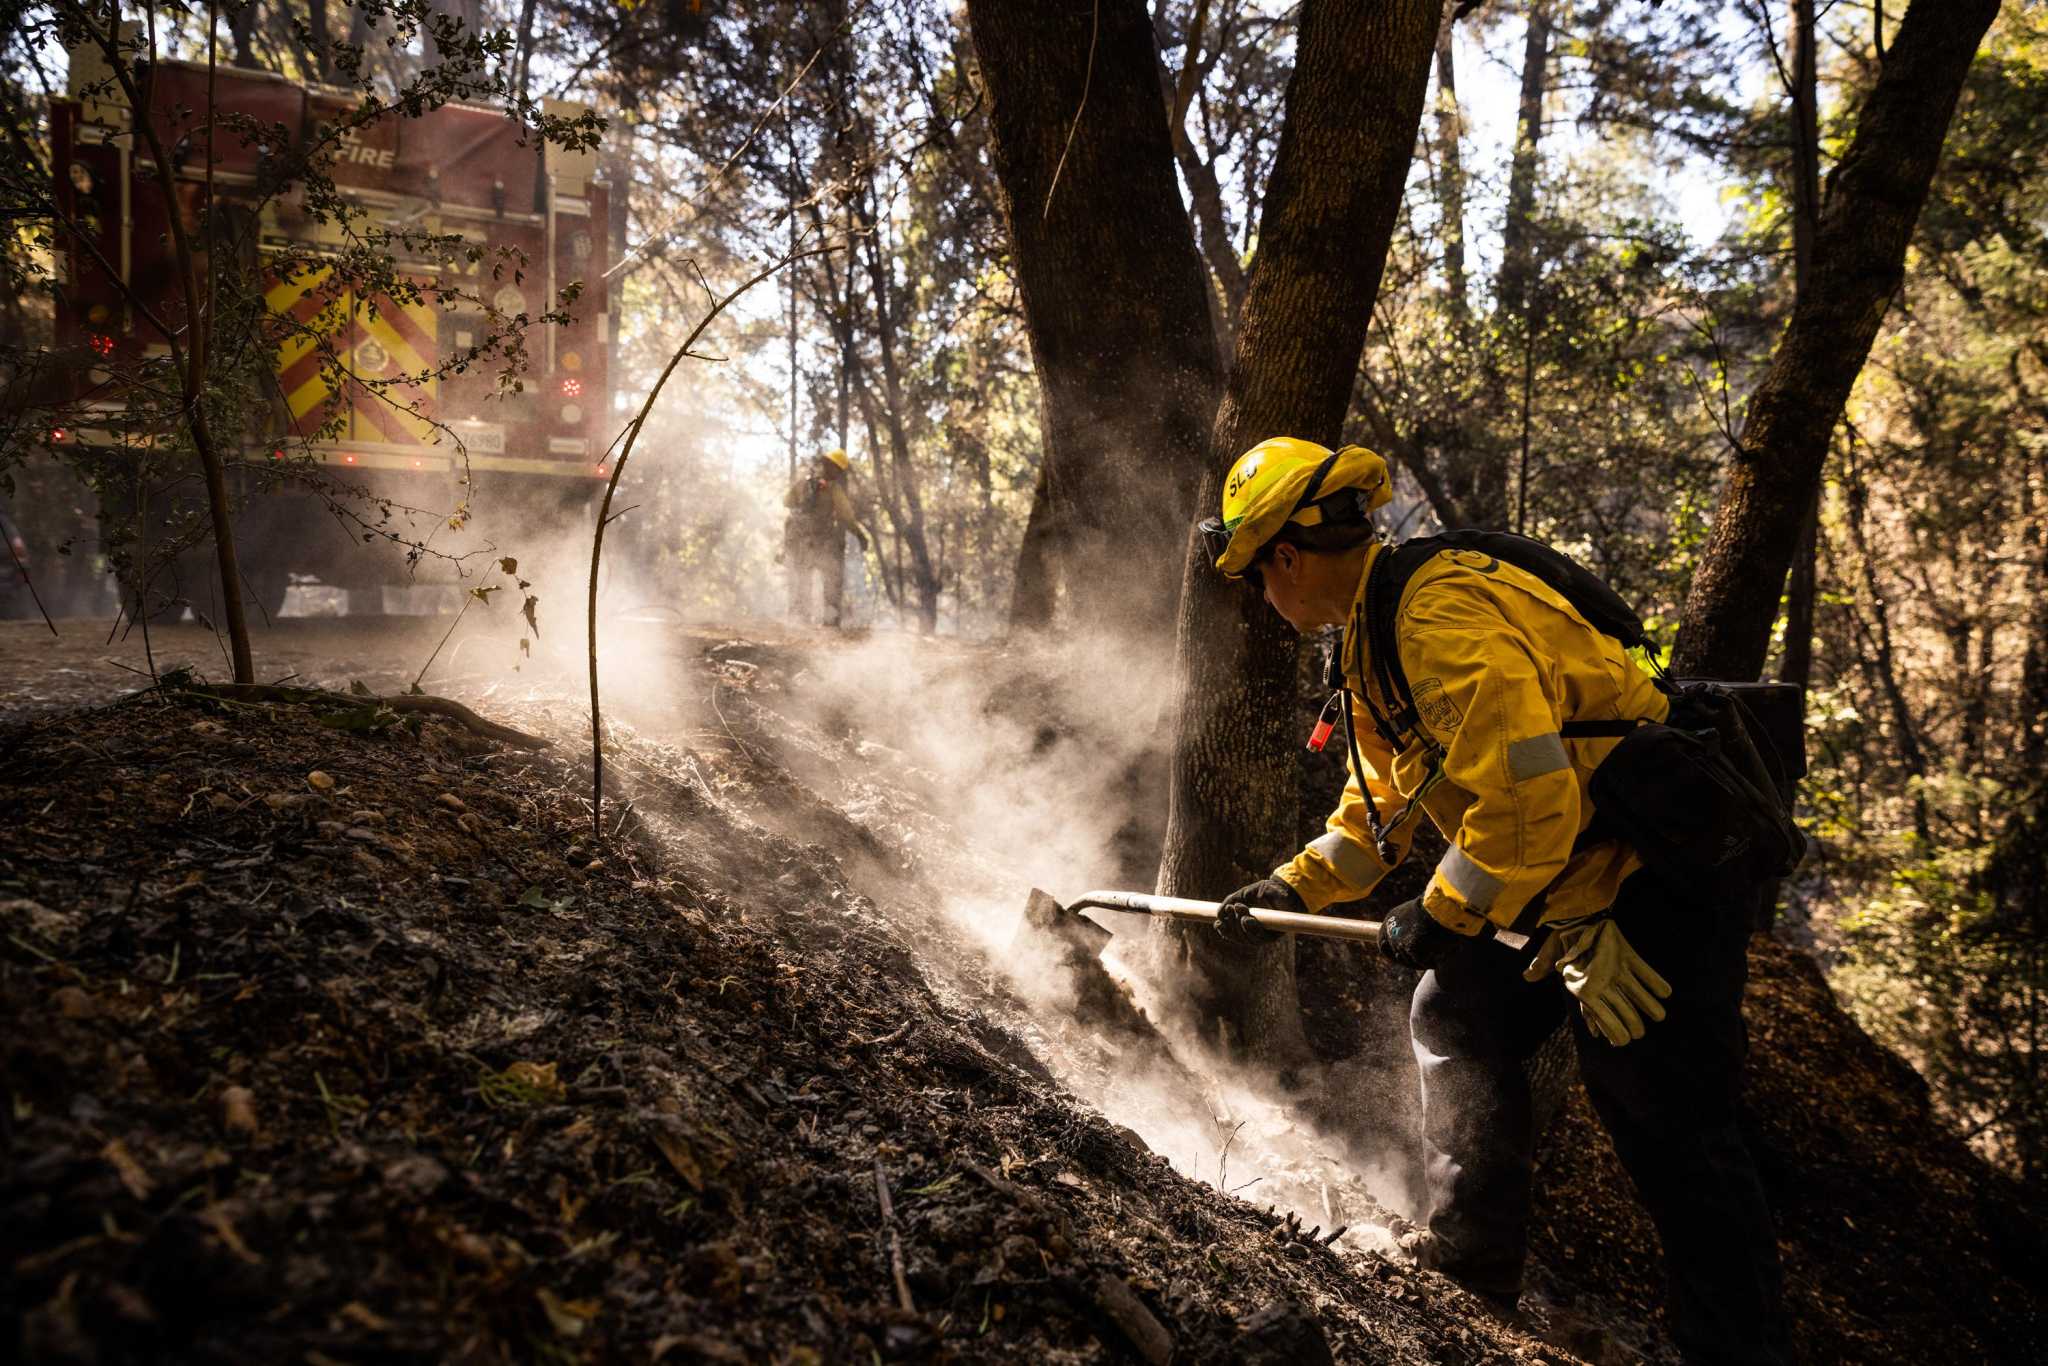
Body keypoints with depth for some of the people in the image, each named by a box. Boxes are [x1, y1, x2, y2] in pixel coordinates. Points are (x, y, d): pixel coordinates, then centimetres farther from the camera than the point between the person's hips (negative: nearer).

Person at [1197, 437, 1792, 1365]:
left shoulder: (1446, 613, -23)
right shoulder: (1378, 635, 11)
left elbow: (1528, 801, -29)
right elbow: (1381, 806, 22)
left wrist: (1441, 917, -17)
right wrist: (1290, 891, 18)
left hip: (1657, 877, -11)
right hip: (1564, 881, 11)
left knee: (1668, 1125, -7)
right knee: (1457, 1019, 15)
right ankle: (1466, 1267, 25)